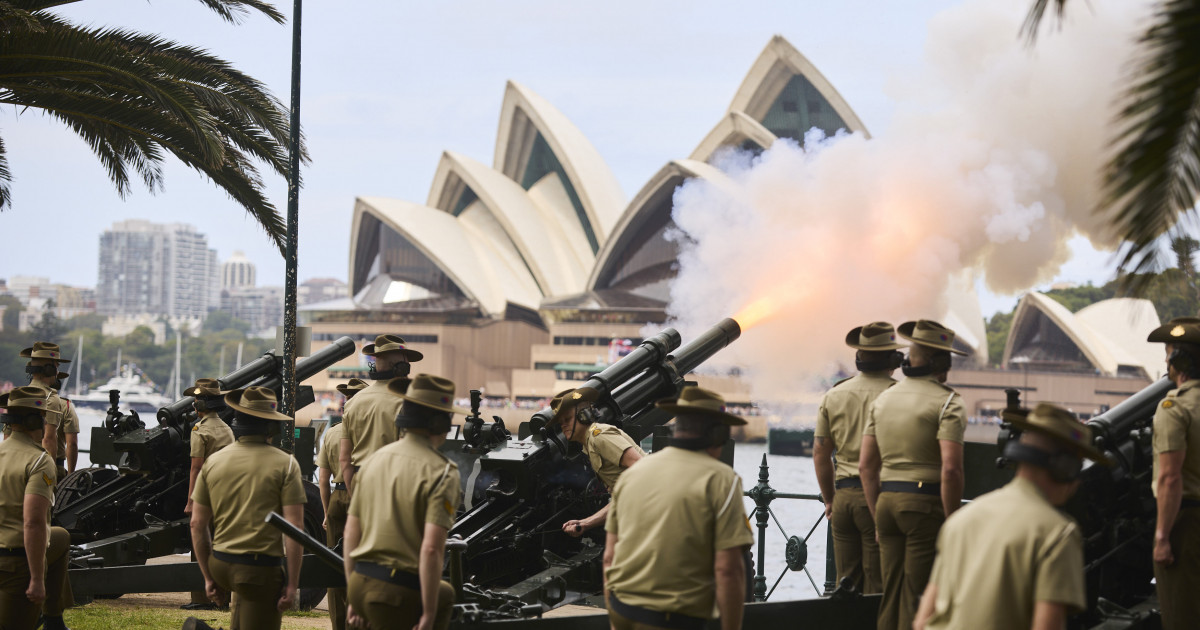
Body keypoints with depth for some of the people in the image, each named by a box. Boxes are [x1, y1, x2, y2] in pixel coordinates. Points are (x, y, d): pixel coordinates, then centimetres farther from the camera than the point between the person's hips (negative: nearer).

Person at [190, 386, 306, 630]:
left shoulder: (213, 461, 4)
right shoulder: (284, 464, -8)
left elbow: (197, 524, 6)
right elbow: (295, 528, -13)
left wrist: (208, 577, 14)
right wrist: (292, 585, -8)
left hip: (220, 564, 5)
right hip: (261, 569, -5)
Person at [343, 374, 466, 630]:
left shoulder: (375, 459, 9)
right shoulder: (441, 472, -13)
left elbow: (351, 531, 12)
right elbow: (431, 548, -22)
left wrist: (353, 596, 19)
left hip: (362, 581, 7)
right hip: (397, 594, -7)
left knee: (445, 595, 30)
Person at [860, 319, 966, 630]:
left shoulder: (884, 398, 13)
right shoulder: (947, 401, -8)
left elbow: (866, 465, 13)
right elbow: (950, 468, -18)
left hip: (886, 500, 6)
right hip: (926, 505, -6)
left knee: (891, 594, 12)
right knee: (918, 599, -2)